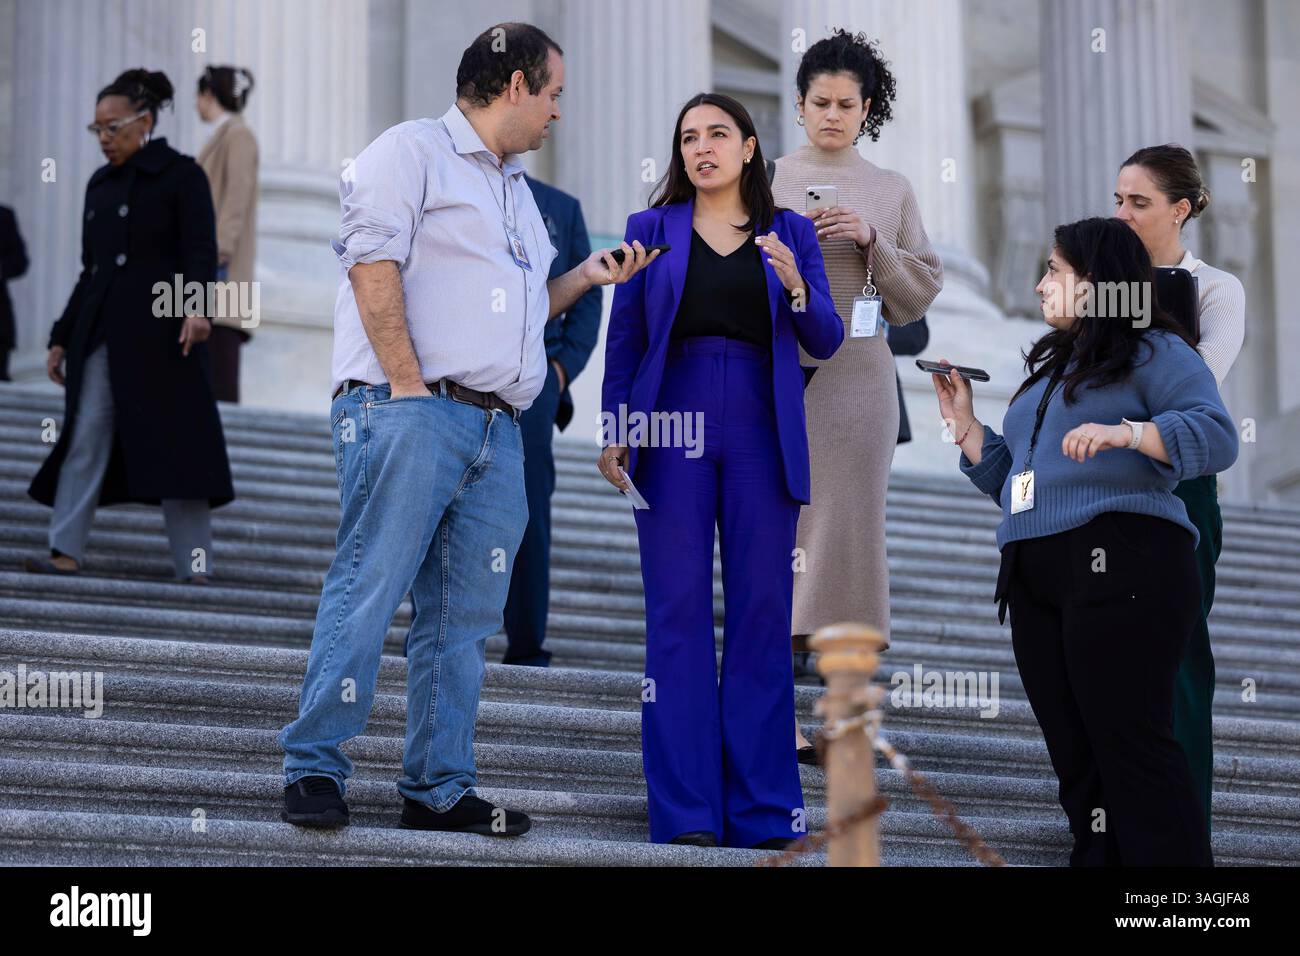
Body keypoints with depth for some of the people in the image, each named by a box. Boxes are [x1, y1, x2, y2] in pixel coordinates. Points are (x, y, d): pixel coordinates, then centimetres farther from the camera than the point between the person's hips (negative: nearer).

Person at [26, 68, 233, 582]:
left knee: (174, 442, -4)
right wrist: (61, 338, 18)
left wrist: (199, 307, -32)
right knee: (84, 436, -3)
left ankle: (195, 568, 0)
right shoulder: (100, 184, 16)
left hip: (161, 331, -6)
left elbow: (201, 251, -14)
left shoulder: (182, 175, -2)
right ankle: (65, 552, -6)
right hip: (100, 335, 6)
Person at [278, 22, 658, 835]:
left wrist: (586, 276, 18)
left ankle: (440, 790, 7)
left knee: (465, 615, 4)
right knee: (370, 587, -12)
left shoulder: (518, 192, 28)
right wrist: (408, 383, -16)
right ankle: (315, 769, -8)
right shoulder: (413, 151, 2)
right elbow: (373, 263, -10)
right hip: (410, 412, -8)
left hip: (498, 431, 8)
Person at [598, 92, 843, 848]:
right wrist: (613, 432, -3)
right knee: (678, 614, -3)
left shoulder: (792, 233, 12)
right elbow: (624, 339, 8)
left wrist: (796, 287, -13)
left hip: (762, 437, 1)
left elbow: (827, 342, 5)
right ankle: (687, 811, -1)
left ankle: (762, 810, 6)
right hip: (673, 431, -1)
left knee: (762, 611, 1)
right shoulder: (650, 229, 10)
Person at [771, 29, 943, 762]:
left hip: (858, 378, 1)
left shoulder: (891, 191, 12)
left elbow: (921, 294, 8)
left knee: (846, 528, -2)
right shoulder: (768, 181, 8)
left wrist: (873, 241, -6)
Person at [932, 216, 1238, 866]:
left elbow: (1217, 436, -11)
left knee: (1132, 747, -14)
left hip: (1120, 567, -8)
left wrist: (1124, 432, -22)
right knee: (1076, 758, 3)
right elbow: (1011, 482, 31)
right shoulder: (1048, 366, 28)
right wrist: (964, 424, 21)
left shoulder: (1152, 350, 4)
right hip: (1036, 581, 8)